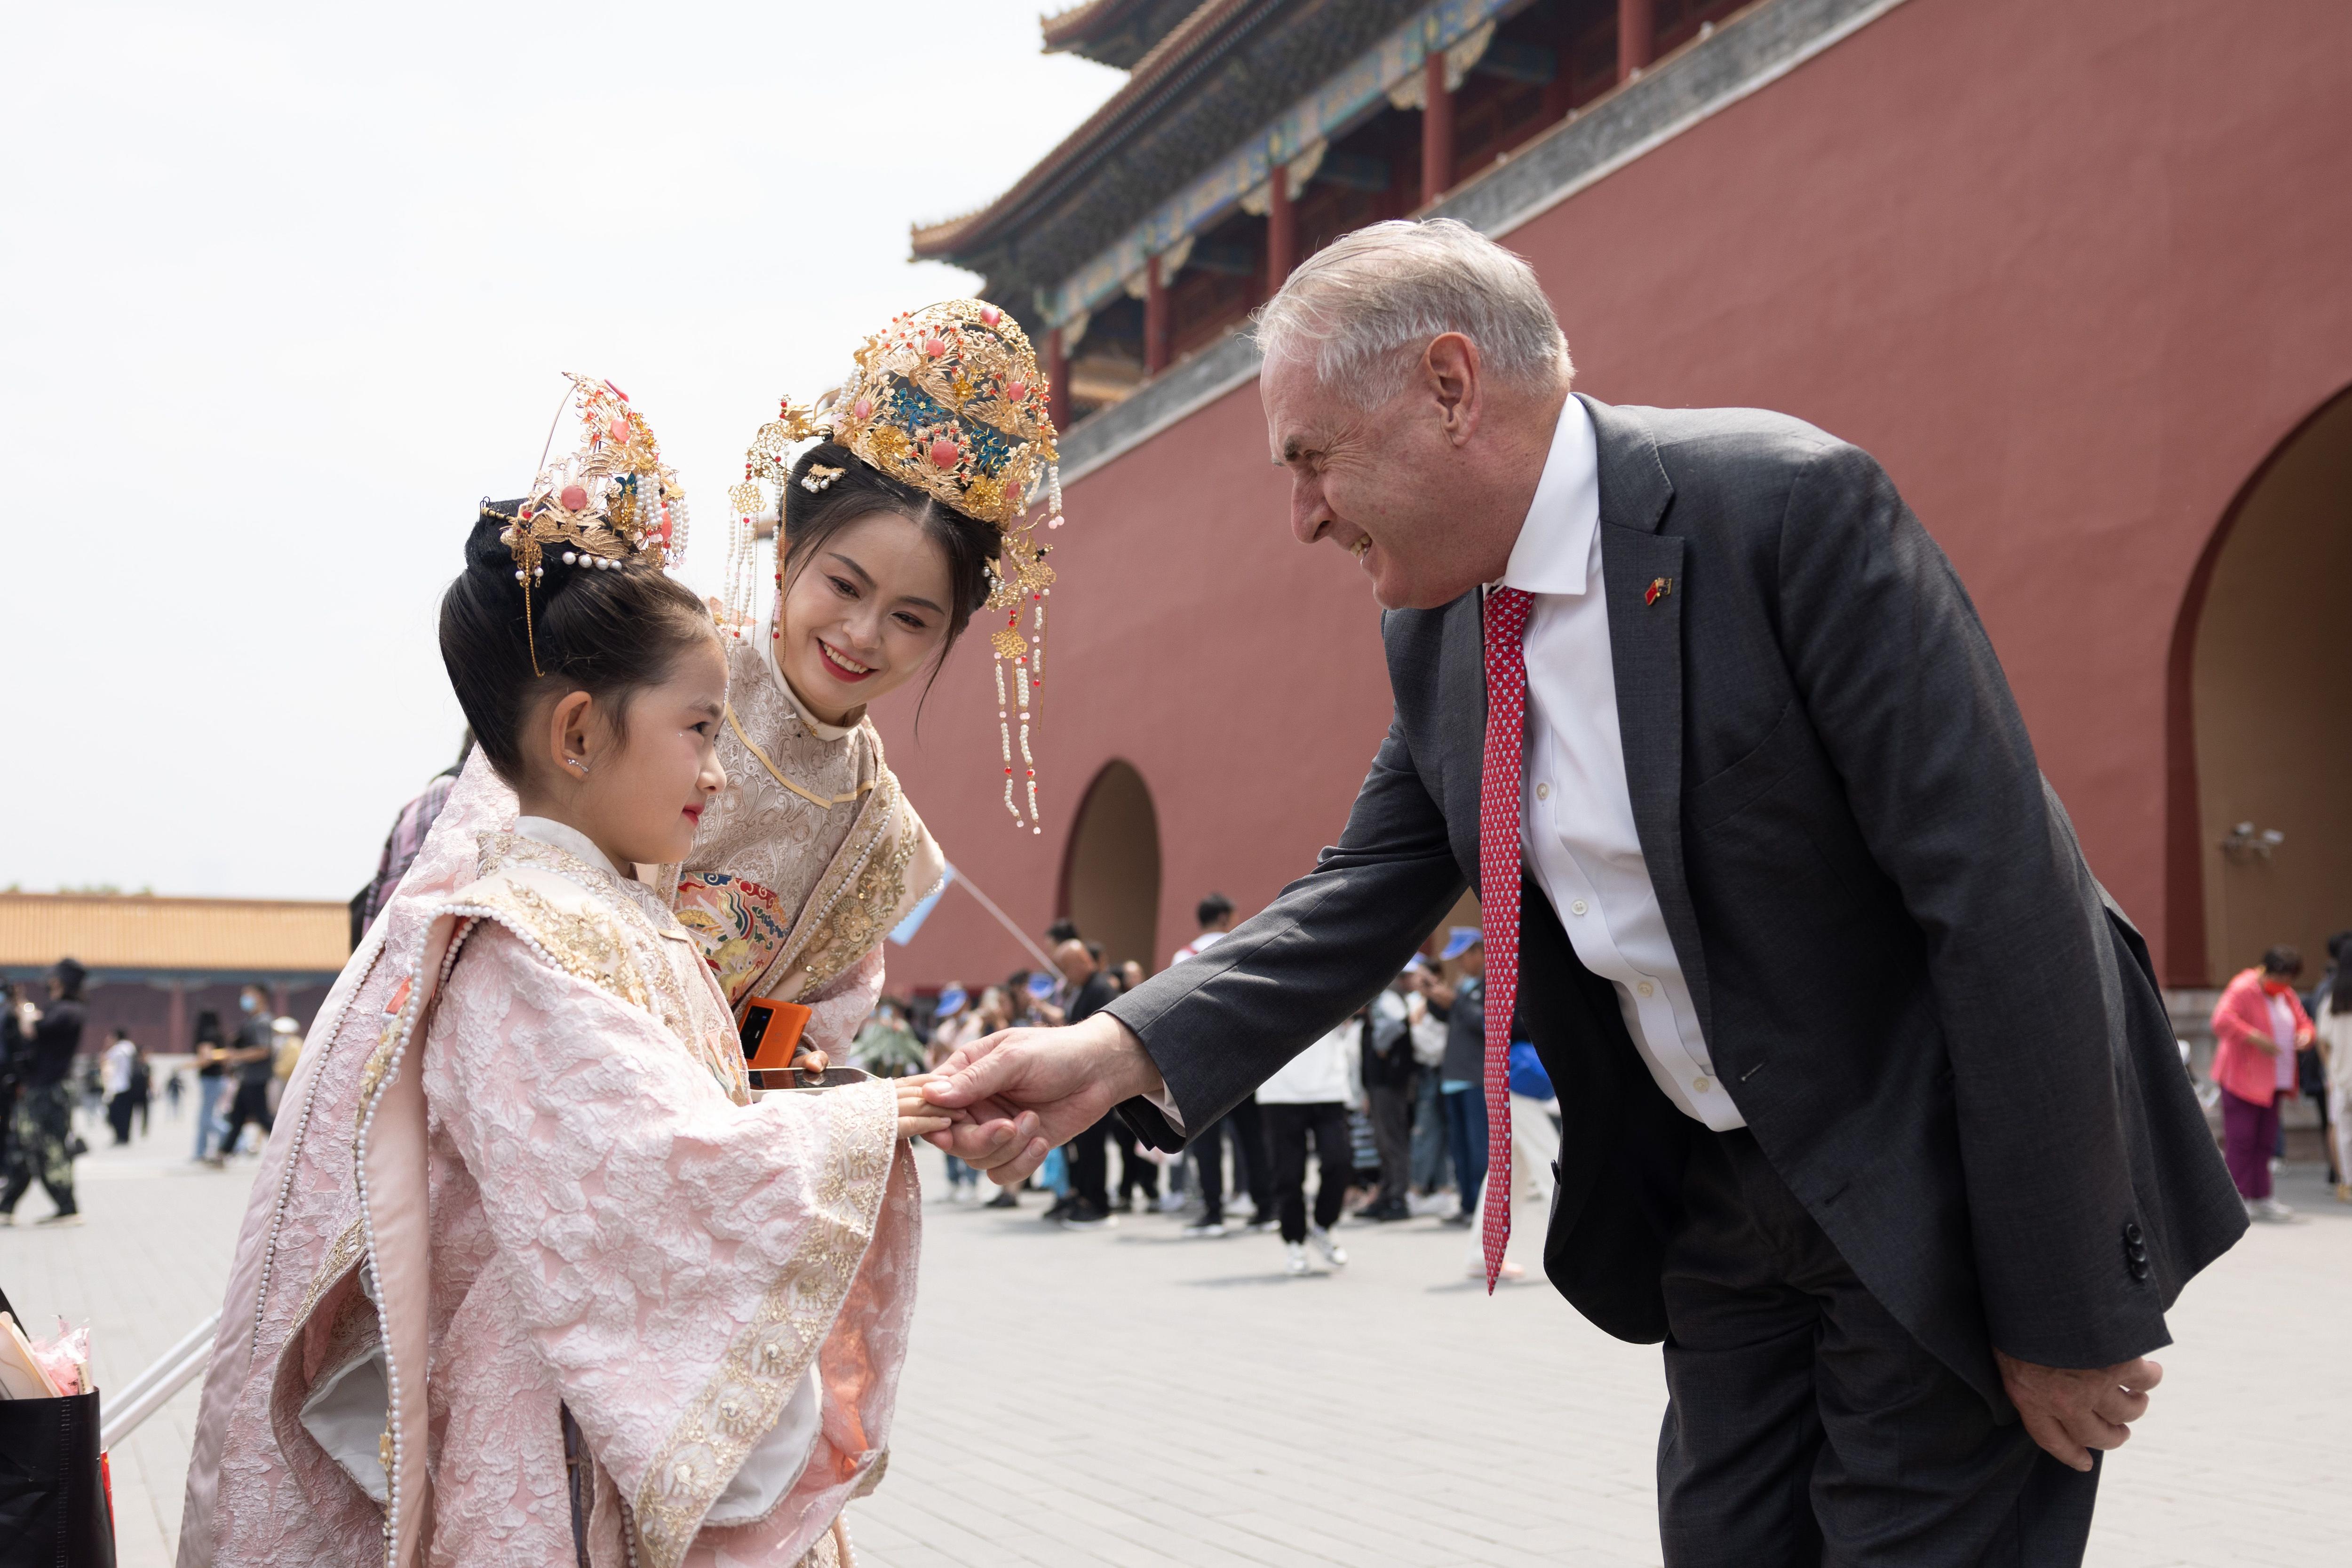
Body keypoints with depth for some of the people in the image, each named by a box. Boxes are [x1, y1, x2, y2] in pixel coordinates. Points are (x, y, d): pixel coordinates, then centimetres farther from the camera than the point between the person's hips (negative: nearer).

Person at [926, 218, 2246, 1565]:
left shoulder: (1792, 507, -21)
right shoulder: (1435, 630, 1)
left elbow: (2006, 904, -22)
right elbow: (1364, 902, 2)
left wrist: (2070, 1311, -19)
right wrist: (1121, 1053, -15)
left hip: (1938, 1190, -6)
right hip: (1718, 1202, 6)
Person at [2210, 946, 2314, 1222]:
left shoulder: (2286, 995, 15)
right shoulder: (2242, 990, -11)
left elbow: (2303, 1022, 22)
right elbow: (2222, 1021, -24)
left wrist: (2305, 1035, -1)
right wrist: (2256, 1039, -29)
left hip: (2272, 1080, 8)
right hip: (2242, 1077, -8)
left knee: (2265, 1141, 7)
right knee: (2241, 1139, -8)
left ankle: (2261, 1198, 11)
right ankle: (2239, 1198, -4)